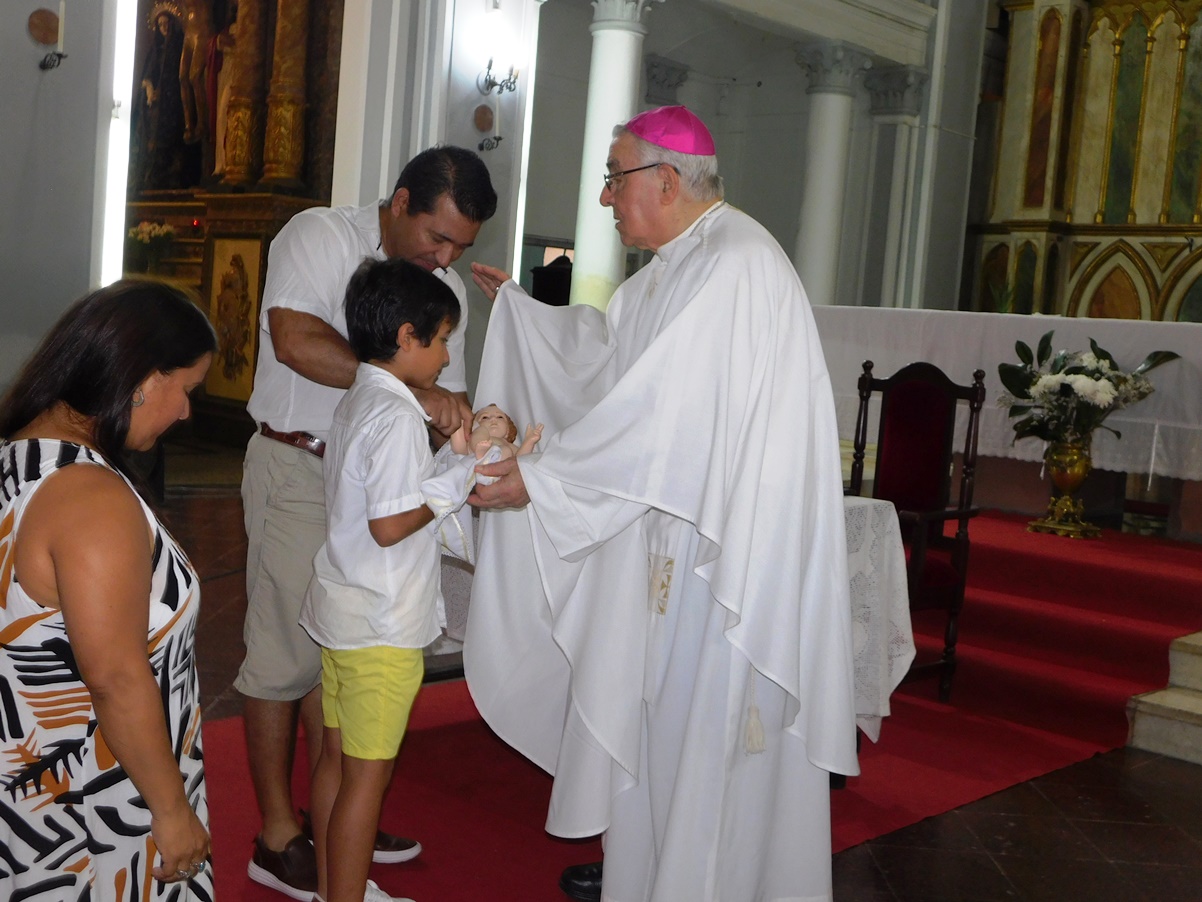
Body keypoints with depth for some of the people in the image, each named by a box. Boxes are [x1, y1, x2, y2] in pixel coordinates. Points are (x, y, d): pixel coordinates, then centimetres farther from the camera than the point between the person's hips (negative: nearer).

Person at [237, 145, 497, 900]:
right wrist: (412, 388, -32)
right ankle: (278, 839, 11)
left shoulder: (447, 286, 7)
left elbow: (450, 394, 7)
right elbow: (297, 340, -28)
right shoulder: (321, 236, -12)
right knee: (288, 650, -1)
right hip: (298, 468, -6)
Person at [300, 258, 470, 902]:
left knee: (337, 756, 18)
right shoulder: (398, 417, -20)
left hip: (339, 608, 10)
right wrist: (454, 490, -11)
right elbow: (389, 525, -24)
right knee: (367, 773, 2)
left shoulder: (356, 403, 10)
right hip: (382, 626, -10)